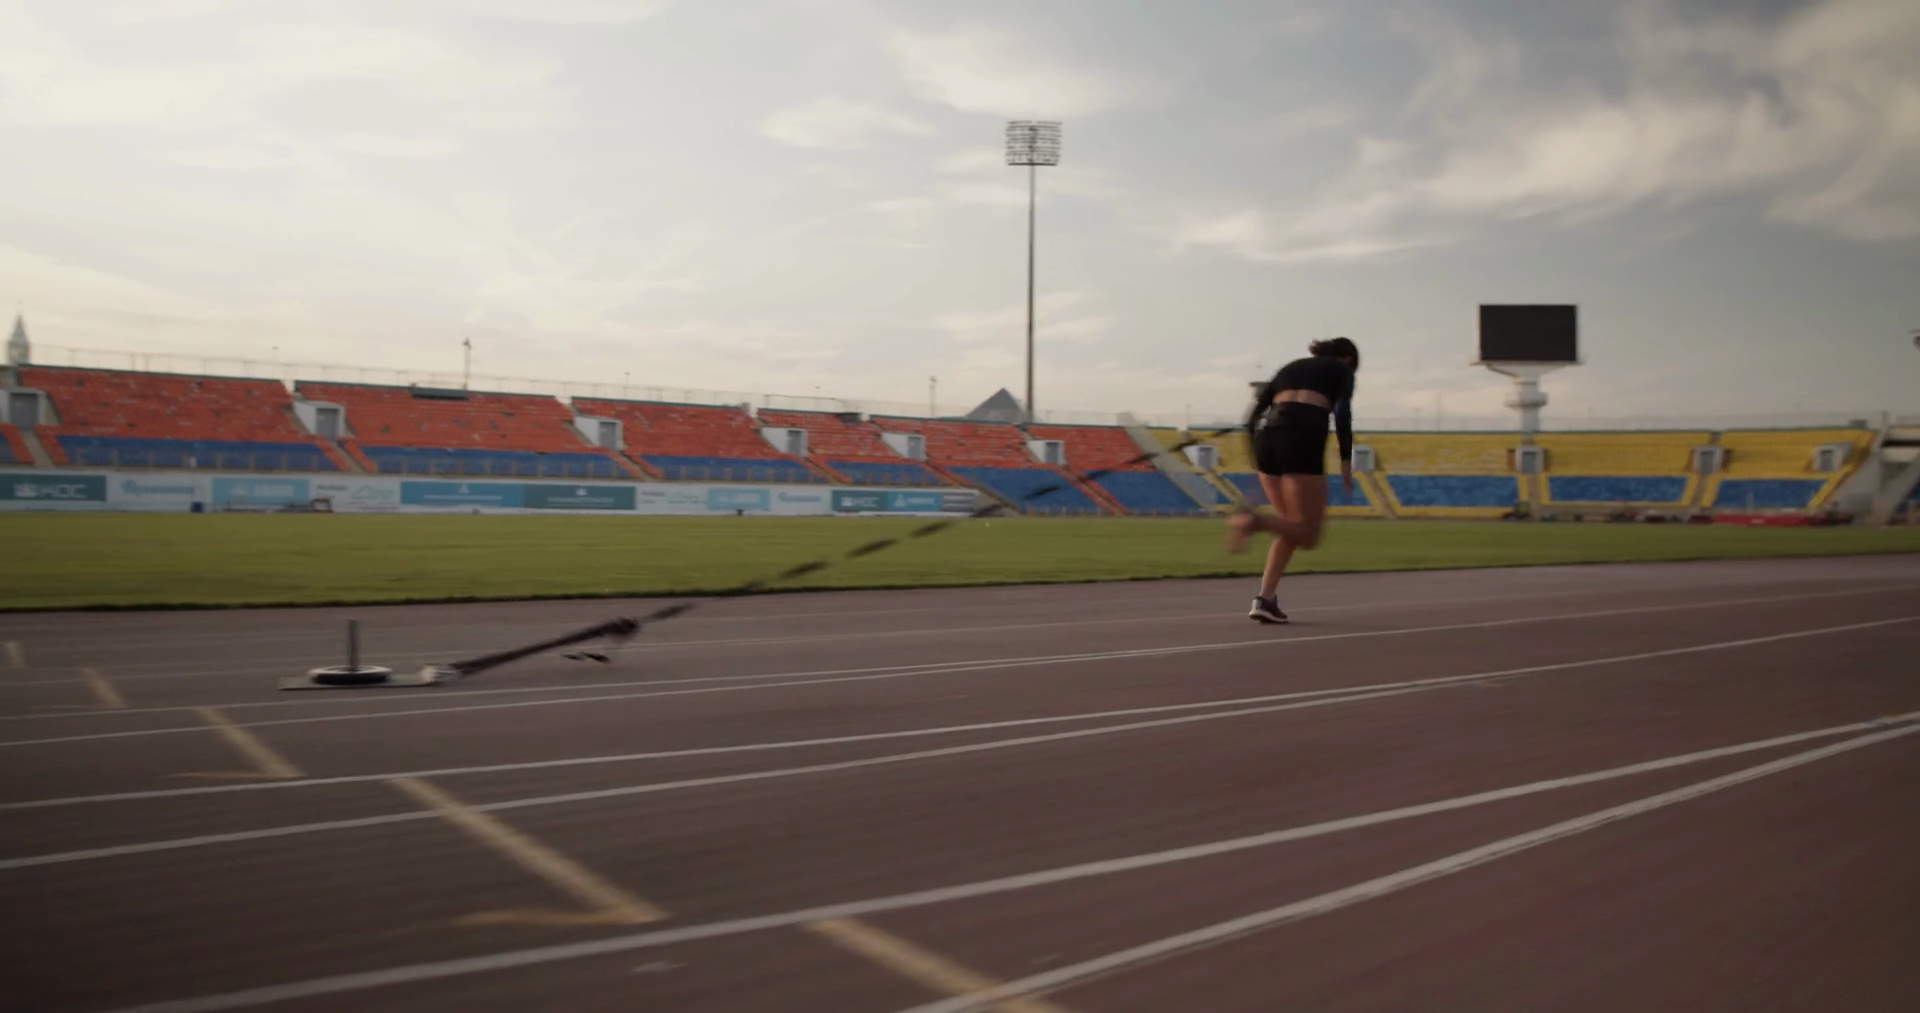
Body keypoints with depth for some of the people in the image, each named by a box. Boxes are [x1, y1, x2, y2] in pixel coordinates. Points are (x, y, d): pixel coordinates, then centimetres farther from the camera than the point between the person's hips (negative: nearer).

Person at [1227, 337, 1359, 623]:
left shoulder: (1291, 367, 30)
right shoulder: (1342, 370, 18)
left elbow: (1254, 415, 20)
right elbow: (1342, 414, -3)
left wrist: (1259, 461, 24)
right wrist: (1346, 464, -1)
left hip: (1268, 435, 6)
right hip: (1303, 437, -5)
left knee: (1293, 529, 19)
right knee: (1308, 536, 4)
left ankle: (1265, 599, 5)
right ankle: (1254, 521, -23)